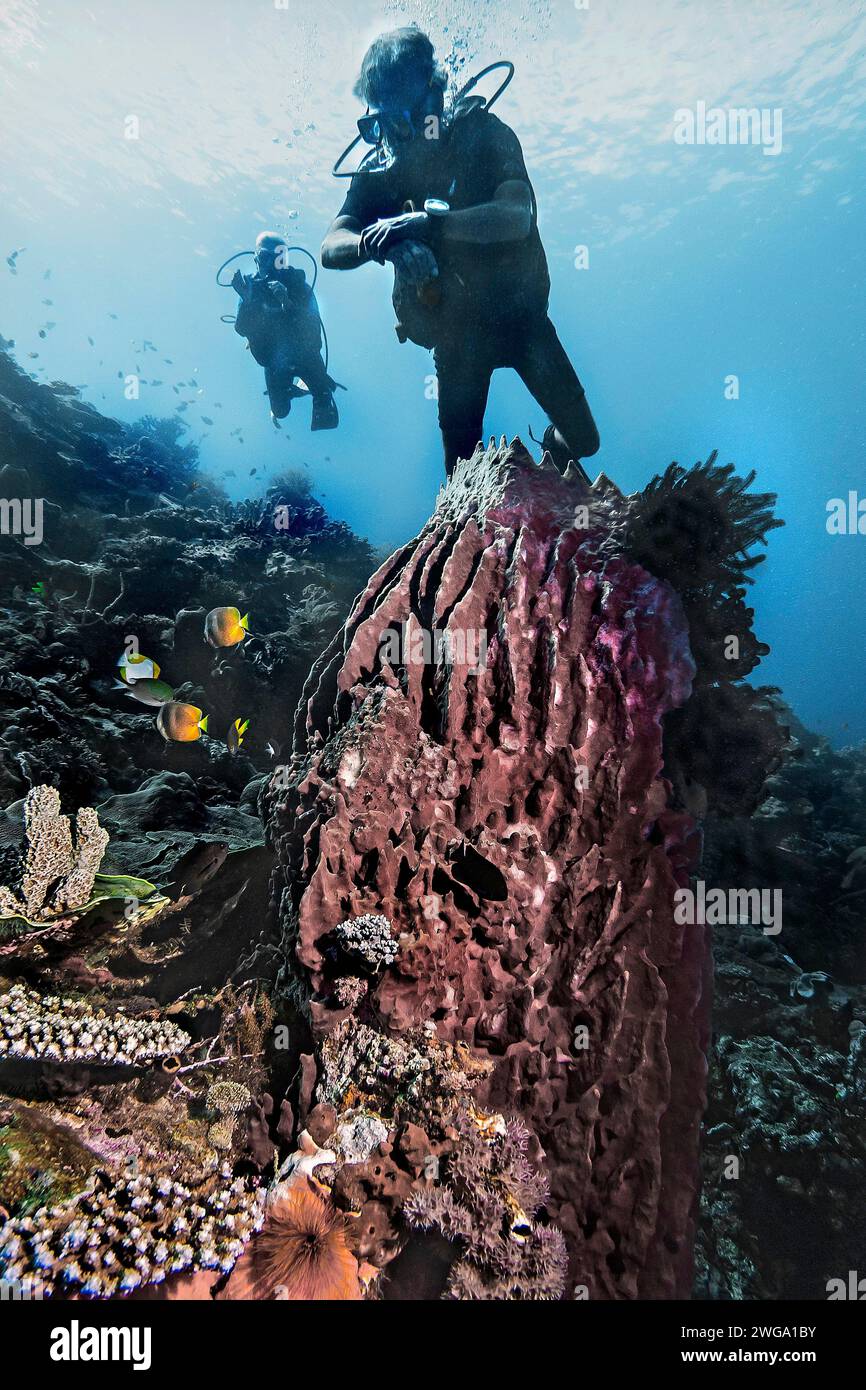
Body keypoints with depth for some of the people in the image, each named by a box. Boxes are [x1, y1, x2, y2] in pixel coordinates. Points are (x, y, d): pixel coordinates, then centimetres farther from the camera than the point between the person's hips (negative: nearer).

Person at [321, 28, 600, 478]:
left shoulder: (481, 132, -12)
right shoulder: (379, 172, -6)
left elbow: (518, 216, -28)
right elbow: (330, 250, -17)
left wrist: (429, 222, -43)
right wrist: (373, 242, -42)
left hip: (519, 314, -1)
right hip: (455, 334, 1)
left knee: (582, 437, 2)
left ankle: (557, 445, 37)